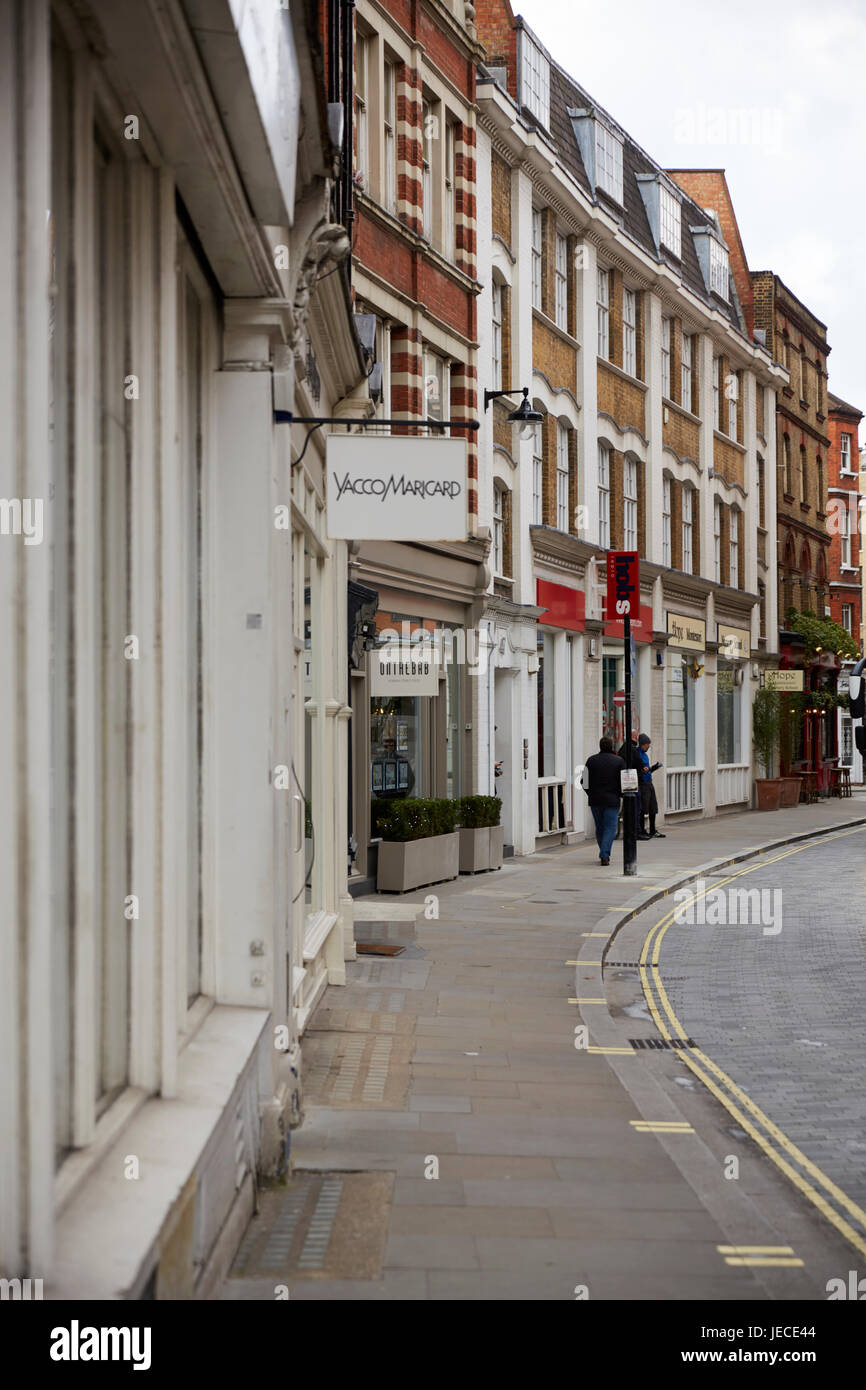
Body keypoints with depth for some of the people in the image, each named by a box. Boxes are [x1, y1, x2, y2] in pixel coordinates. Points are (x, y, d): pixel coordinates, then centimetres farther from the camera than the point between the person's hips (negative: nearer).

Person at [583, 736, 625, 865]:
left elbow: (585, 783, 2)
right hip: (612, 800, -2)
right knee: (610, 827, 0)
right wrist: (621, 795, 13)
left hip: (595, 801, 3)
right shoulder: (619, 761, -3)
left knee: (599, 827, 15)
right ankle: (605, 855, -13)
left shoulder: (591, 760, 2)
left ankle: (604, 853, 26)